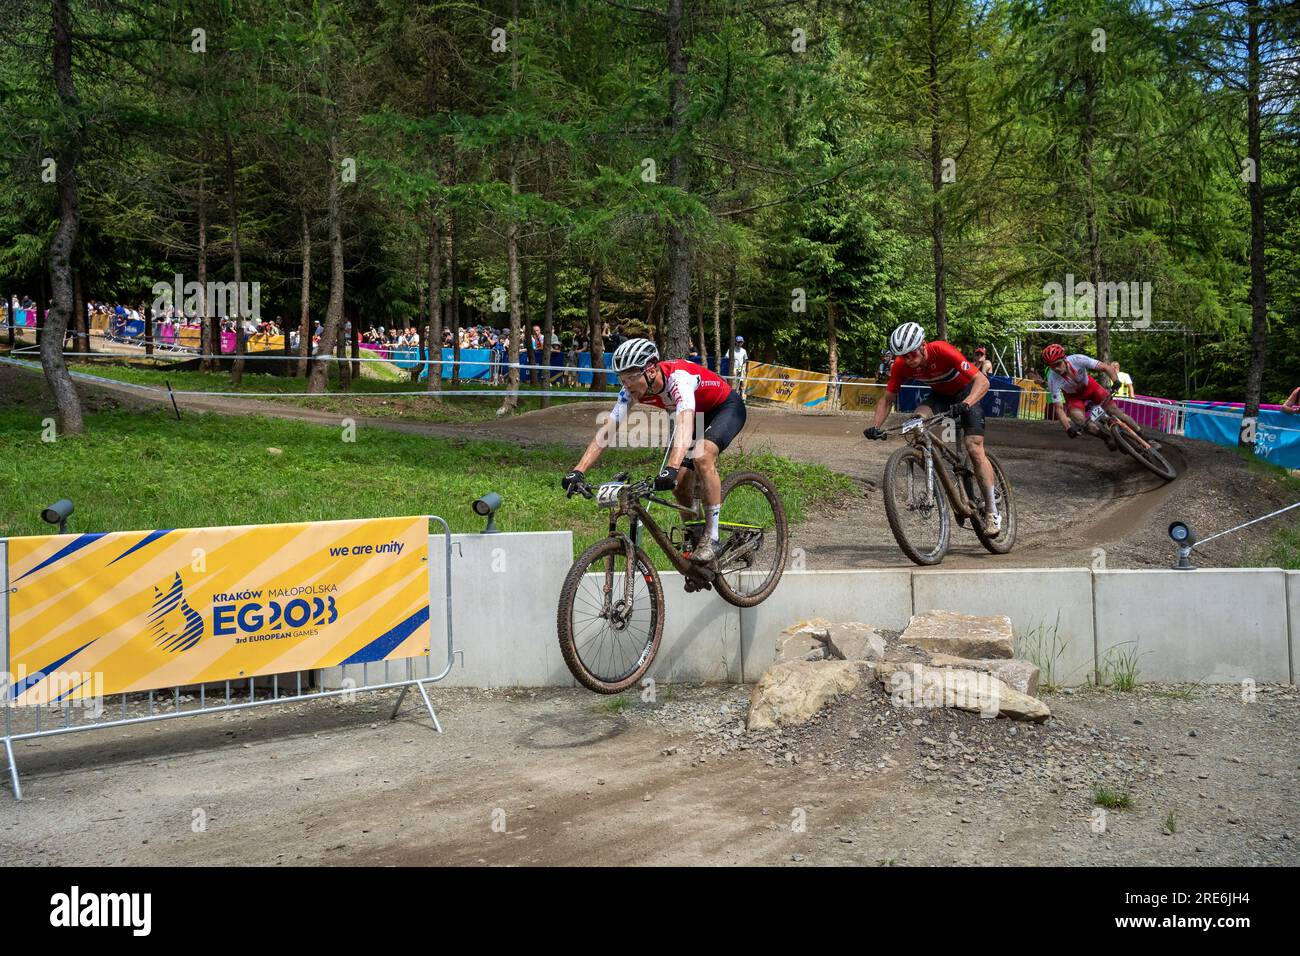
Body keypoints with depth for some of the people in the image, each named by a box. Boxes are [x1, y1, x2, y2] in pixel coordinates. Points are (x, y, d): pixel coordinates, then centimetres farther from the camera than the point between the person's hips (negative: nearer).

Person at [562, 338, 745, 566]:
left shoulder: (678, 377, -38)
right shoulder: (633, 389, -19)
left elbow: (684, 425, -53)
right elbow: (606, 430, -20)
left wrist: (672, 468, -67)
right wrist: (578, 471, -31)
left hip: (727, 408, -7)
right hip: (698, 415, 7)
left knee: (702, 455, -33)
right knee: (680, 486, -5)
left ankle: (712, 538, -23)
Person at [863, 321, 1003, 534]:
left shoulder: (942, 351, -35)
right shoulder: (901, 365, -22)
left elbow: (982, 381, -39)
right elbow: (887, 399, -12)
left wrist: (965, 405, -56)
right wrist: (875, 427, -28)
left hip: (967, 391, -4)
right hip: (940, 394, 4)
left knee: (974, 448, -16)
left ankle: (992, 512, -8)